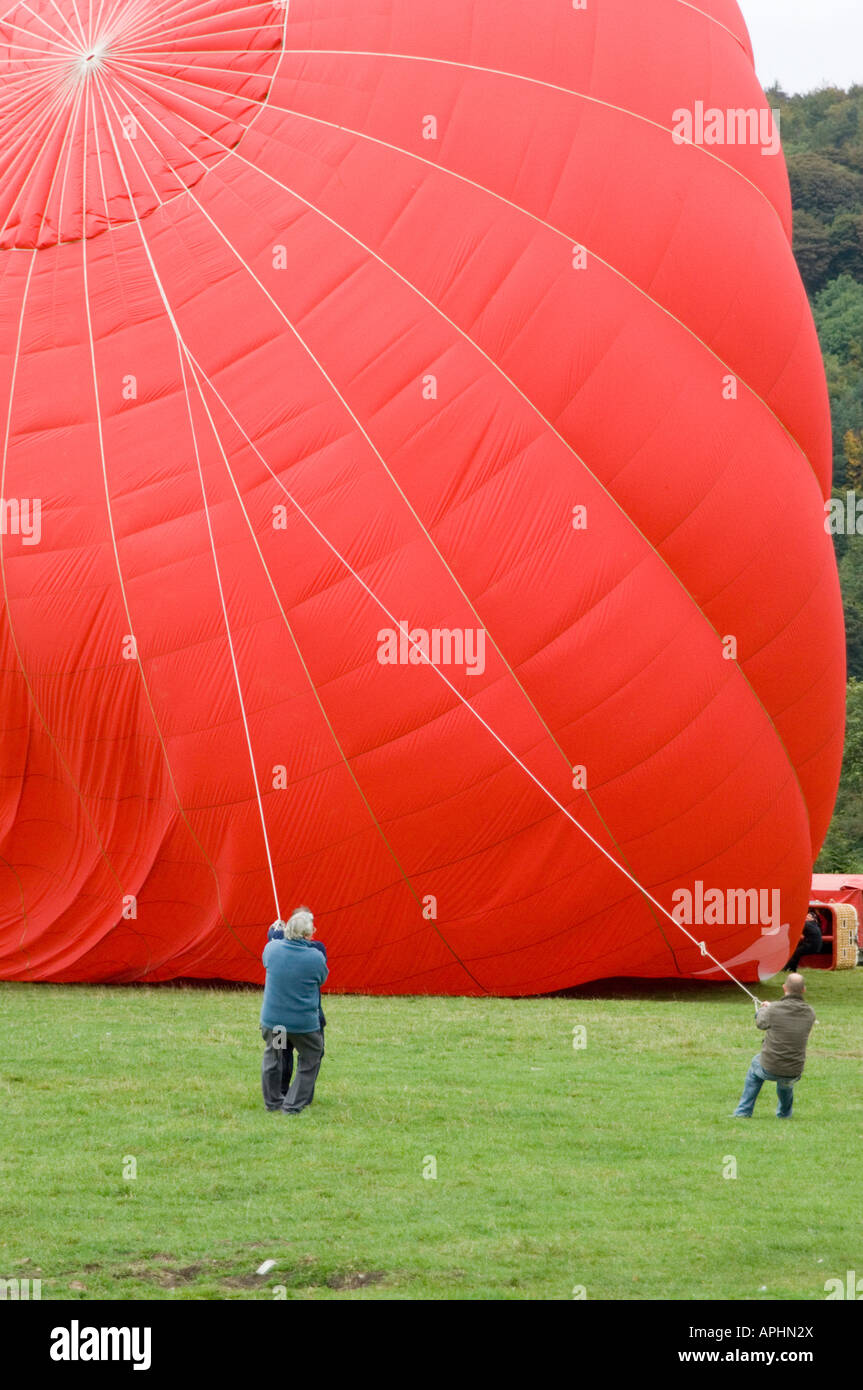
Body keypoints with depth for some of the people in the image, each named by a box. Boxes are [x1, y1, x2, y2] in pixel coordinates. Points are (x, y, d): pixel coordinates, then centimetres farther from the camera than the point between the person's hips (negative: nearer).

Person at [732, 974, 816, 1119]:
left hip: (769, 1070, -2)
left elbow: (761, 1023, 7)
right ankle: (784, 1113, 52)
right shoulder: (810, 1014, -5)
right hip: (793, 1076, 2)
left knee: (756, 1064, 33)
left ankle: (744, 1112, 34)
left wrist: (762, 1010, 32)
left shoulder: (774, 1010, -15)